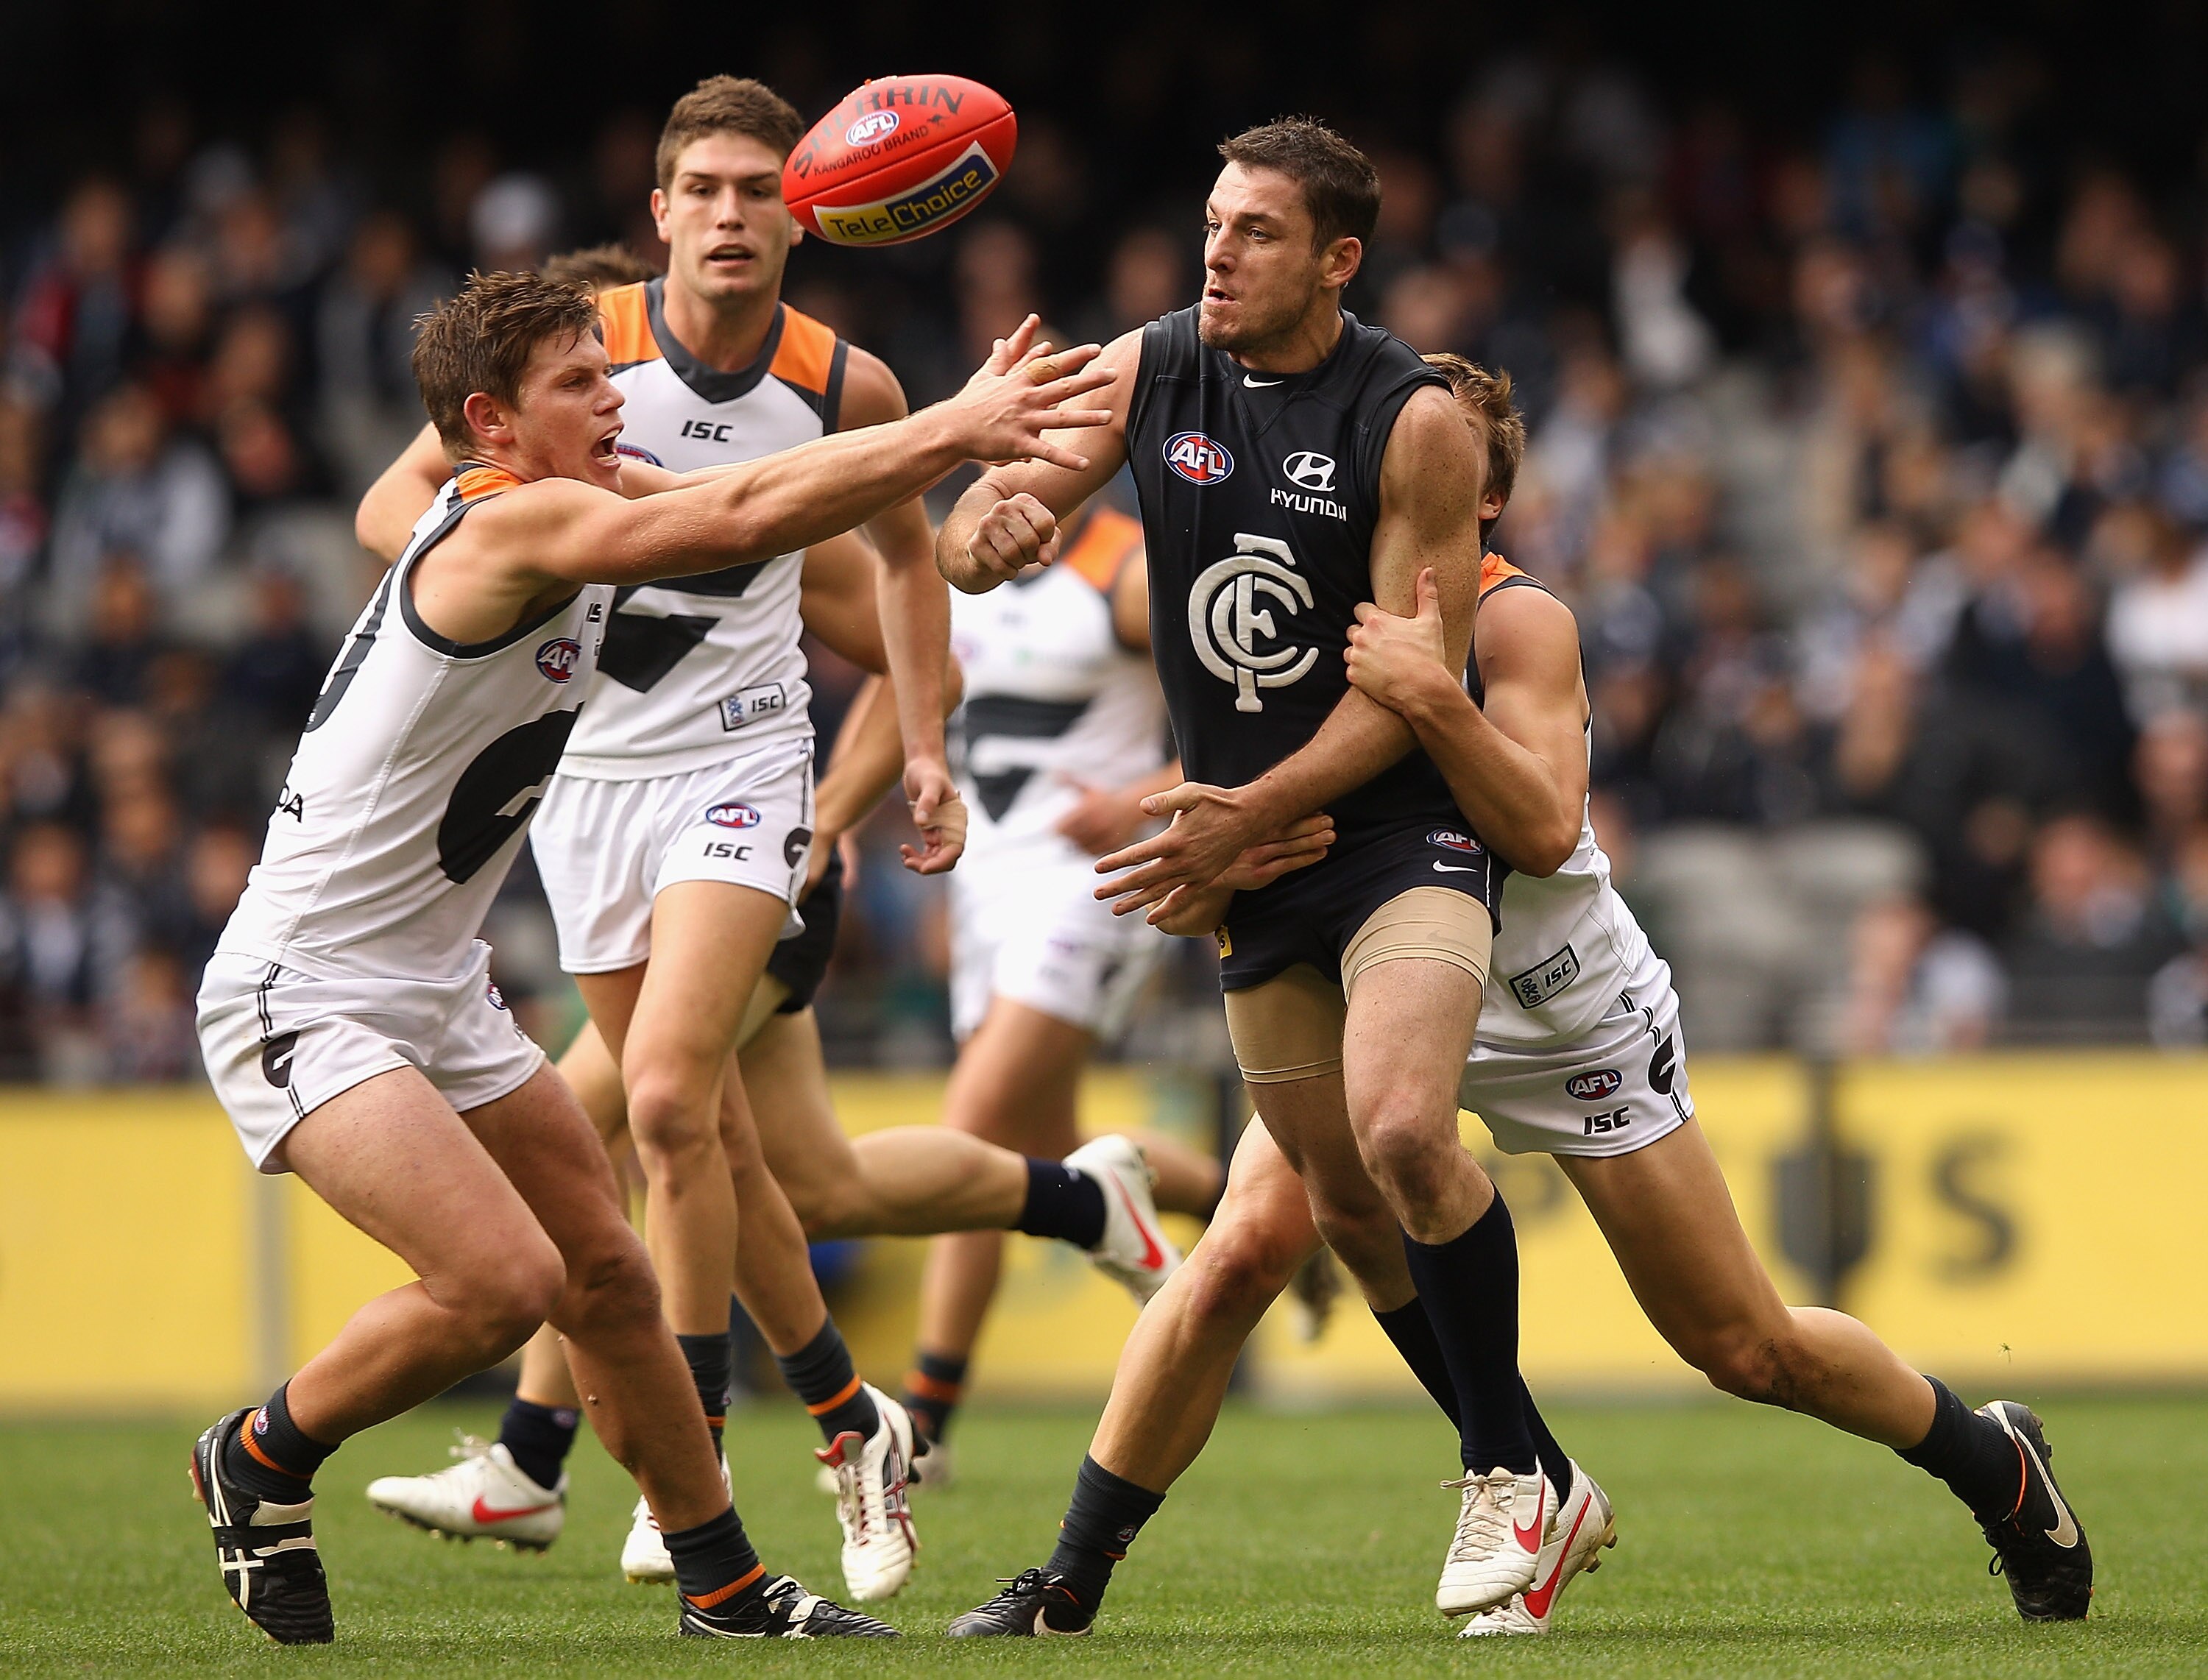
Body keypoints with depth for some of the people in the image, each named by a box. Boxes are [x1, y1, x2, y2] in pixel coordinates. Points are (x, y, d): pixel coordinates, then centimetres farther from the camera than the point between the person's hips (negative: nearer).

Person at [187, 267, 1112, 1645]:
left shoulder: (583, 499, 6)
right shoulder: (508, 525, -22)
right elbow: (740, 521, -31)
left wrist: (960, 426, -13)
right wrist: (955, 433, -29)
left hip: (438, 992, 10)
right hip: (305, 999, -10)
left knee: (610, 1278, 11)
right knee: (504, 1280, -21)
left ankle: (726, 1588, 23)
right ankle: (262, 1461, 2)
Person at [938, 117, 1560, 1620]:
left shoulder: (1415, 423, -15)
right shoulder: (1147, 373, -1)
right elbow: (972, 535, -2)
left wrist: (1250, 817, -23)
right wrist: (991, 526, -27)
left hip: (1405, 831, -6)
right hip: (1247, 841, 6)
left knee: (1402, 1131, -27)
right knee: (1343, 1202, 9)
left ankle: (1507, 1475, -10)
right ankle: (1539, 1488, 25)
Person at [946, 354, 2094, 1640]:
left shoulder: (1517, 620, -19)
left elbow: (1543, 829, -32)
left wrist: (1436, 702, -45)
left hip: (1569, 1015, -3)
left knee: (1748, 1350, 5)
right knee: (1244, 1250, -22)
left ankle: (1996, 1462, 32)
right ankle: (1068, 1585, -15)